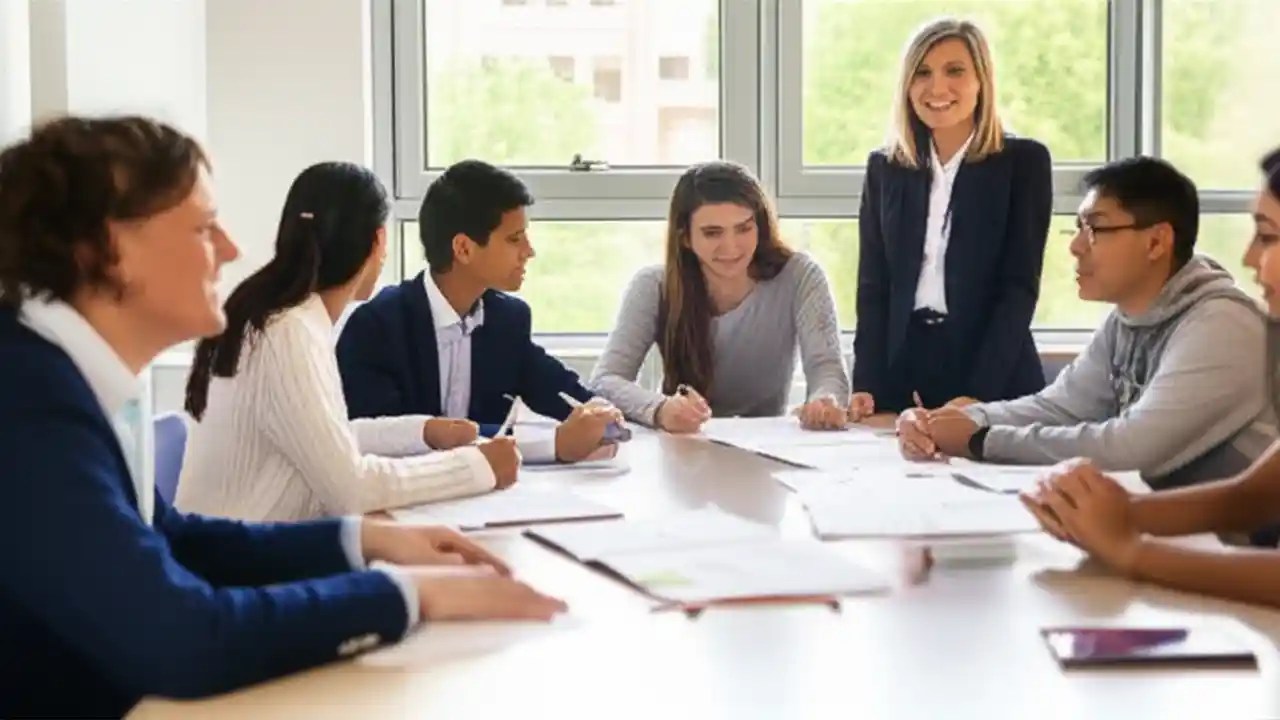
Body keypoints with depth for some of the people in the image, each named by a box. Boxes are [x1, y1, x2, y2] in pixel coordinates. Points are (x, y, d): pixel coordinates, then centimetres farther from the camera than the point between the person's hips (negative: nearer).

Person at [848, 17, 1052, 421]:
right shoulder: (885, 168, 9)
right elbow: (873, 286, 7)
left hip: (995, 379, -3)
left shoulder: (1023, 161, -1)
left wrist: (978, 394, -17)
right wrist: (866, 386, -7)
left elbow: (1020, 286, -7)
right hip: (904, 368, 3)